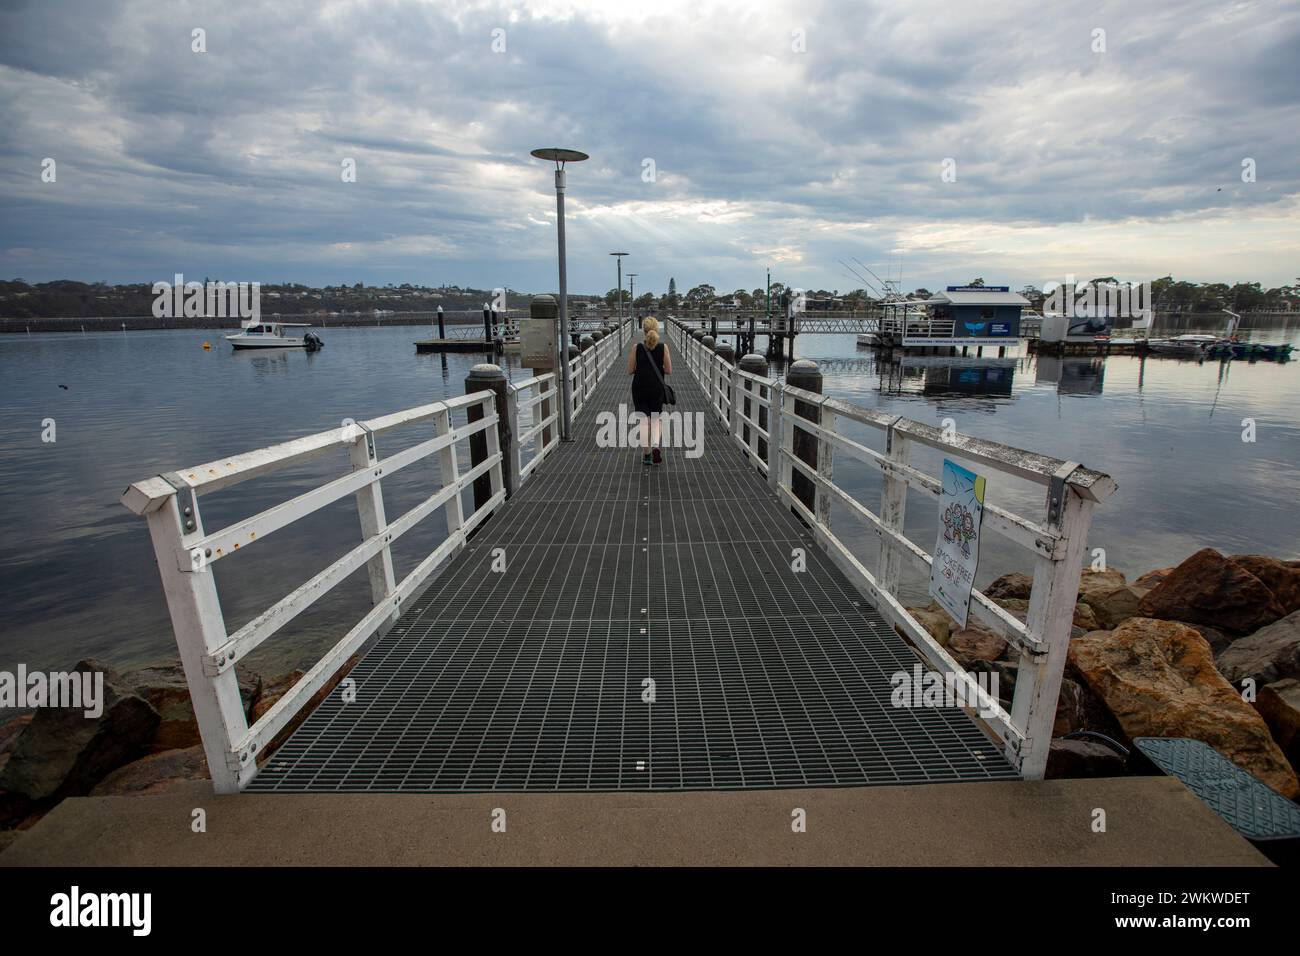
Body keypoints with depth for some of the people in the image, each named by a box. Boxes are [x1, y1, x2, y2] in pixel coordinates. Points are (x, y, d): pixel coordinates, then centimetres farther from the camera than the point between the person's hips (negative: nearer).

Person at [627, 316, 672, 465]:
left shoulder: (637, 347, -9)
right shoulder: (663, 347, -7)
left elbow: (630, 371, -5)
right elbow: (668, 370, -5)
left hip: (639, 388, -1)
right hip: (657, 388, 1)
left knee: (644, 420, 7)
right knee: (655, 419, 15)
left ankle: (646, 453, 9)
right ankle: (655, 447, -7)